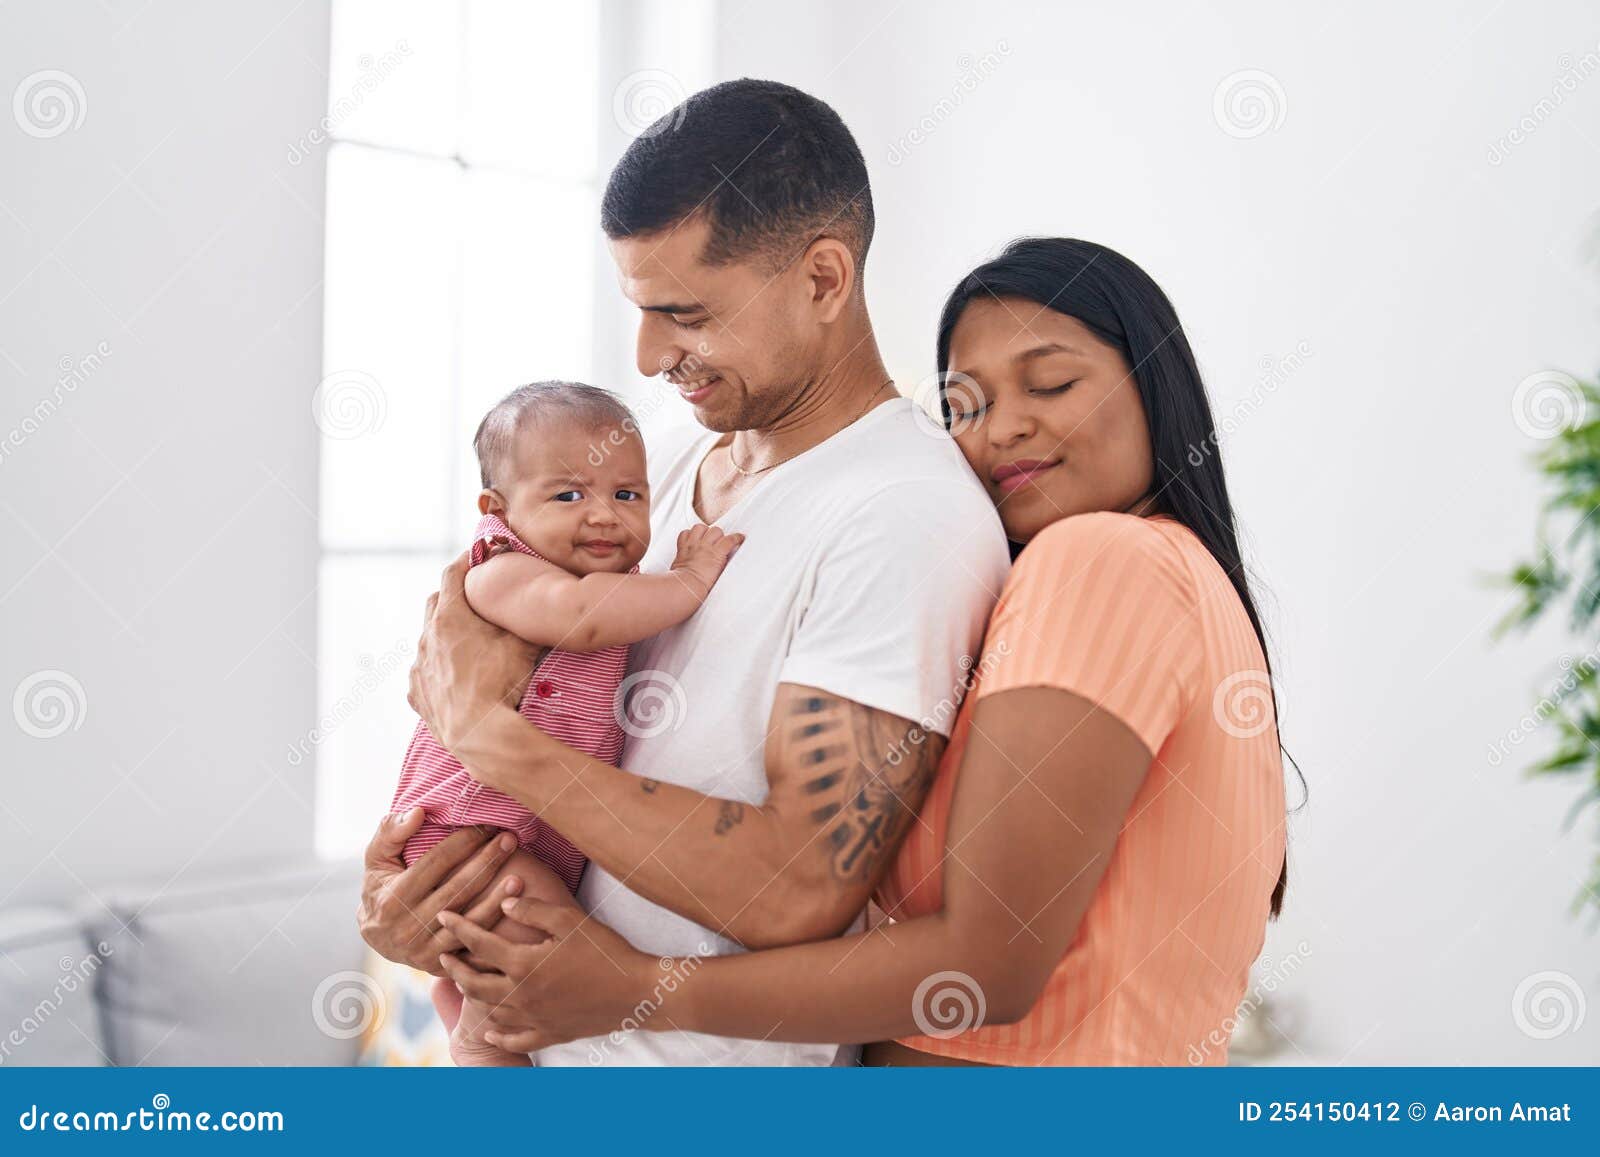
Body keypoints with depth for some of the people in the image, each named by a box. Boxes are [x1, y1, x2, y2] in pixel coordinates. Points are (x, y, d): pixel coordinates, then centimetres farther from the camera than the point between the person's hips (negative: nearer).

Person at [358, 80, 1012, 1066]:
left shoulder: (910, 516, -19)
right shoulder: (660, 471, 5)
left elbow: (800, 890, -26)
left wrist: (486, 727, -18)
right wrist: (403, 882, -8)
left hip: (718, 1060, -6)